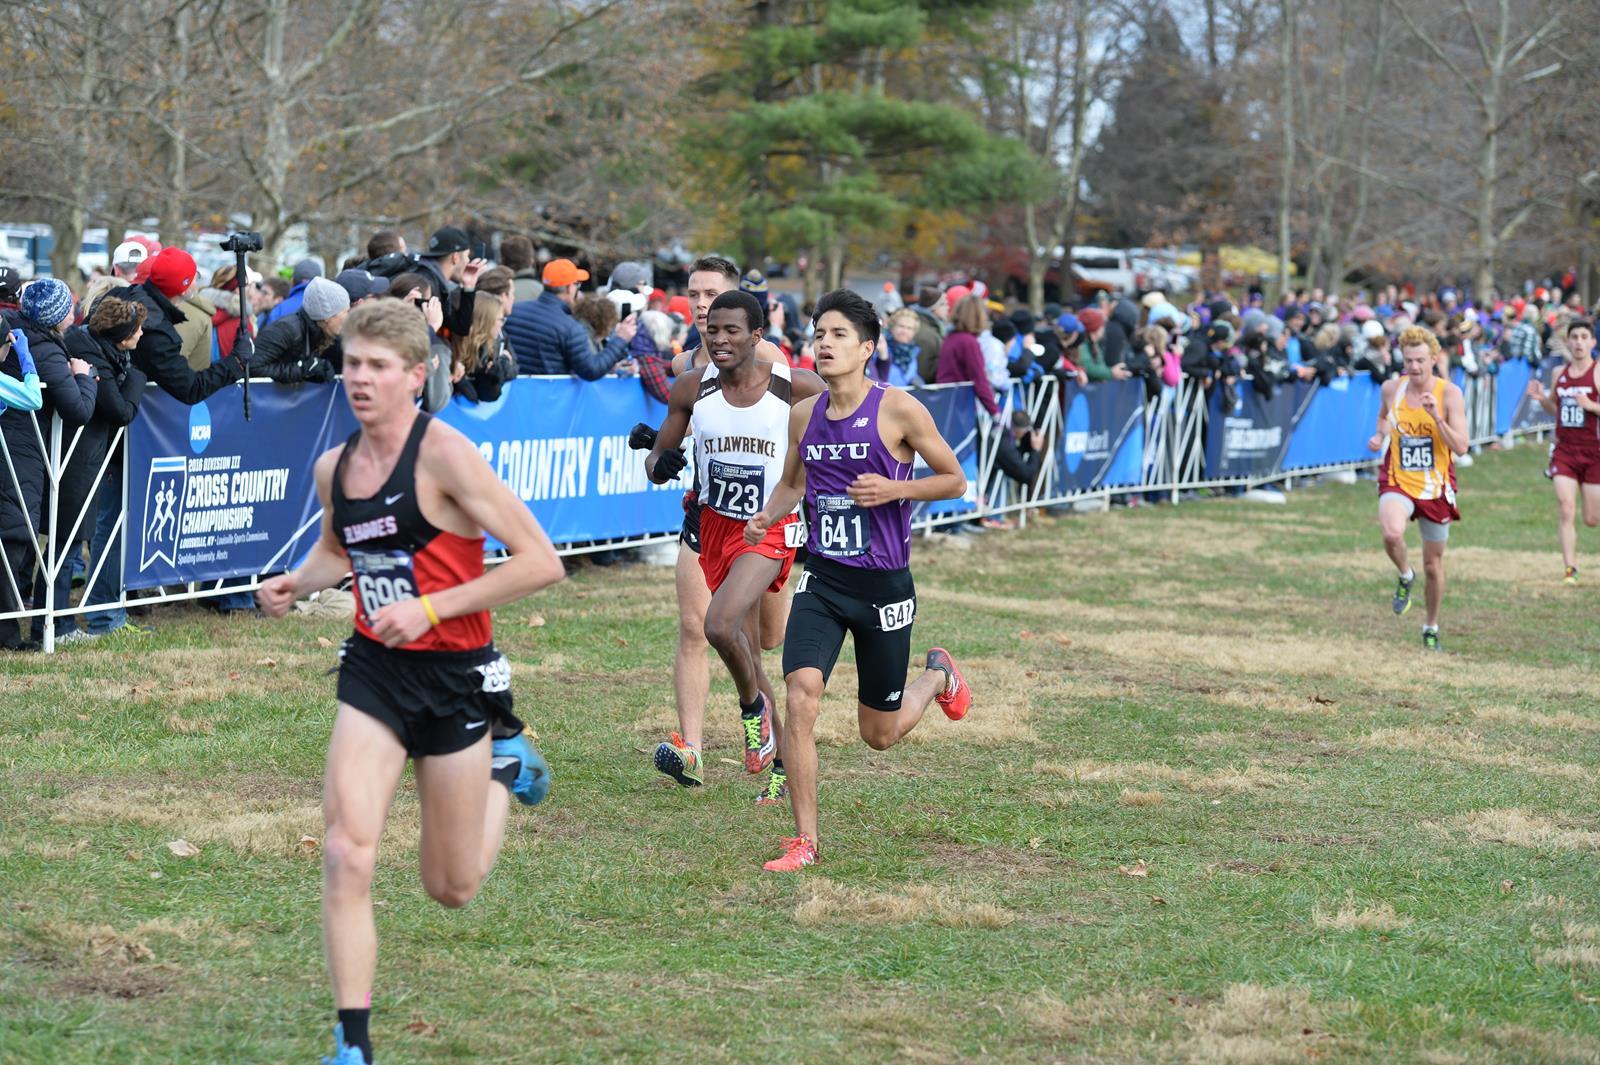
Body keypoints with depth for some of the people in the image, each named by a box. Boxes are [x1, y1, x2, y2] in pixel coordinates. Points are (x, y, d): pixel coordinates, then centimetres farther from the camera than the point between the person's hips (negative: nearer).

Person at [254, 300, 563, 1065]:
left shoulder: (444, 456, -17)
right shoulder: (333, 469, 2)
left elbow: (541, 563, -19)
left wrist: (431, 608, -22)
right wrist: (297, 583, 4)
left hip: (455, 677, -4)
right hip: (373, 670, 4)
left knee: (452, 889, 10)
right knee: (346, 856, -14)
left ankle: (504, 765, 41)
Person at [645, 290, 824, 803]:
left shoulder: (796, 386, -14)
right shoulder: (692, 388, -6)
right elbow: (656, 457, 4)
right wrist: (661, 465, -19)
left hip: (771, 530, -4)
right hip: (716, 525, 4)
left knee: (720, 624, -27)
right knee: (747, 656, 12)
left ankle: (753, 706, 3)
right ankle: (780, 764, 28)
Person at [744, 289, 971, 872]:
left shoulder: (898, 409, -10)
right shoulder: (804, 414, 3)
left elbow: (955, 480, -2)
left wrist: (894, 489, -18)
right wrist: (768, 516, -1)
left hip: (884, 584, -3)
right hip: (822, 580, 3)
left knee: (880, 734, 9)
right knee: (801, 694, -19)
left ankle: (939, 676, 43)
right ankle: (804, 840, -9)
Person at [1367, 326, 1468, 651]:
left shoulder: (1449, 394, -12)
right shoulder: (1391, 388, -4)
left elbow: (1461, 448, -19)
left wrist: (1437, 417, -30)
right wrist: (1379, 436, 0)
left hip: (1436, 487, -1)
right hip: (1397, 481, 1)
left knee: (1433, 564, 11)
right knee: (1392, 533, -32)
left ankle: (1431, 626, 34)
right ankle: (1405, 576, 1)